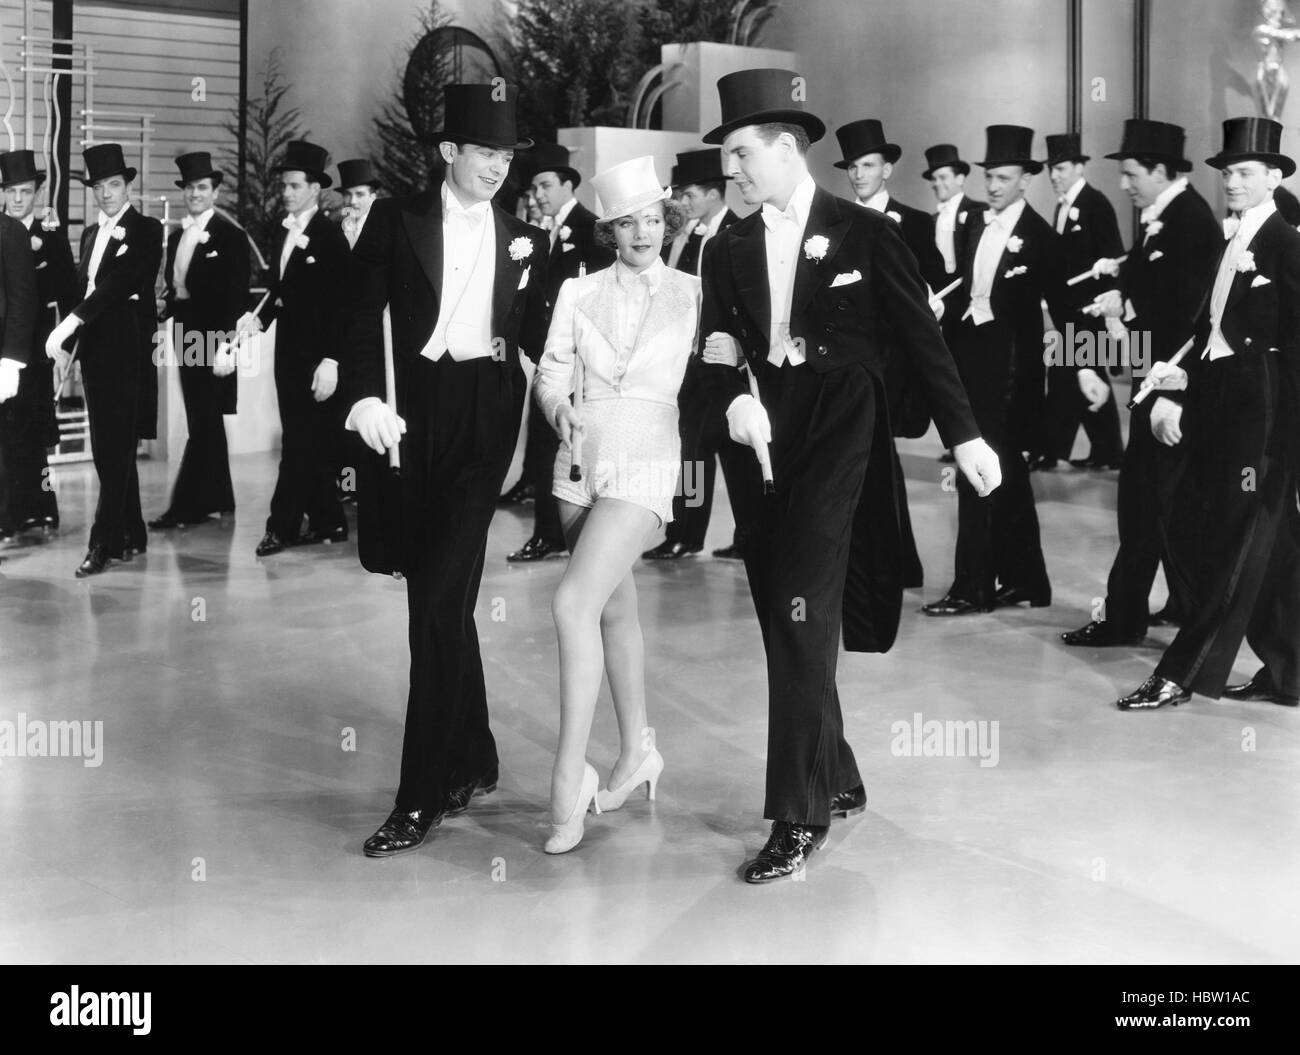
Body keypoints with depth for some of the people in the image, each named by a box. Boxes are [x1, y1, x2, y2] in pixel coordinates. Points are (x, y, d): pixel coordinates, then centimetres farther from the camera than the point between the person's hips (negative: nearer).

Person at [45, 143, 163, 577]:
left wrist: (70, 323, -25)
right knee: (108, 451, 9)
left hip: (127, 352, -7)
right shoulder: (90, 234, 17)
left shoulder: (146, 231, -5)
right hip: (94, 353, 7)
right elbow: (82, 289, 16)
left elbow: (120, 282, -17)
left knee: (116, 451, -9)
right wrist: (66, 344, 6)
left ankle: (104, 543, -9)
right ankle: (131, 537, 17)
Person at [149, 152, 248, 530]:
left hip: (213, 335, -8)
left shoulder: (230, 236, -8)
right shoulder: (177, 236, 14)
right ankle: (218, 499, 19)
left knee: (203, 421, -8)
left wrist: (226, 346, -17)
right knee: (204, 420, 12)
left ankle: (187, 505, -8)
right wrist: (167, 303, 3)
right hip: (186, 334, 8)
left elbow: (236, 294, -12)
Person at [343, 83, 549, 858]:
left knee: (440, 597, -10)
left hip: (485, 417, -1)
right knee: (441, 597, 10)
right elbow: (363, 312, -3)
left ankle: (424, 794, -6)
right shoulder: (397, 220, 6)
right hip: (413, 413, 1)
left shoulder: (525, 239, 12)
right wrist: (365, 394, -18)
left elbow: (534, 333, 16)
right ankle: (473, 762, 26)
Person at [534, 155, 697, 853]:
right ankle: (635, 751, 31)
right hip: (580, 459, 4)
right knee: (615, 608, 15)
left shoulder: (692, 295, 1)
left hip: (644, 462, -4)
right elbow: (551, 372, 8)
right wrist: (559, 412, -9)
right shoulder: (578, 292, 8)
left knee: (574, 602, -19)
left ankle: (568, 781, -15)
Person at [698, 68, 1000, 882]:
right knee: (784, 620, 9)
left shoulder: (865, 232, -1)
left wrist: (964, 434, 0)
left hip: (839, 429, -5)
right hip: (763, 433, 5)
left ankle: (802, 814, -10)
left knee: (805, 610, -14)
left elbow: (923, 335, 1)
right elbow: (716, 343, 4)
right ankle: (838, 780, 26)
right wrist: (737, 397, -17)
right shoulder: (730, 249, 11)